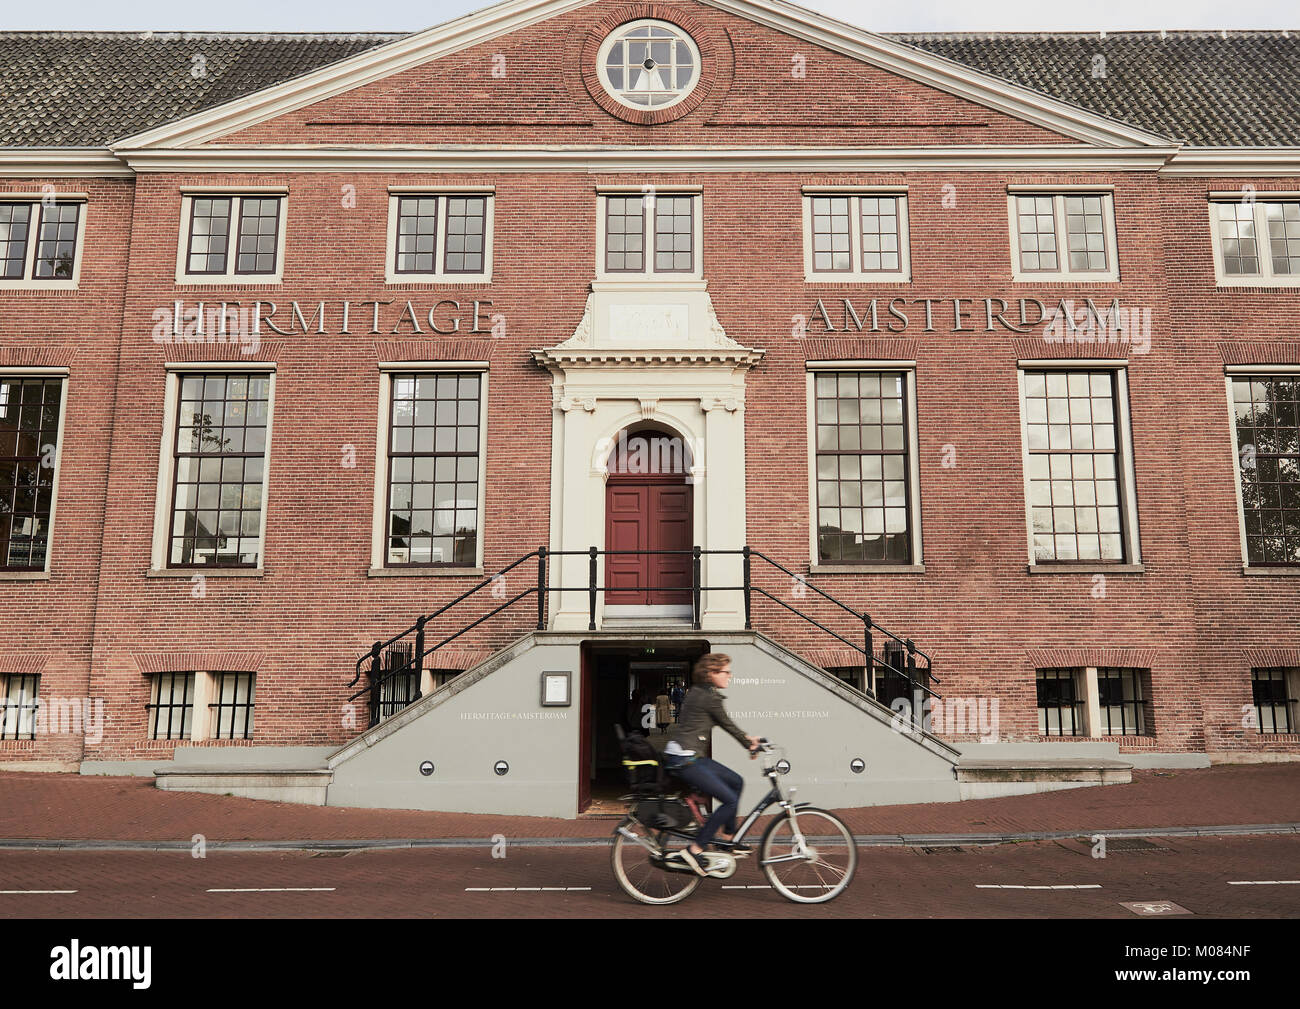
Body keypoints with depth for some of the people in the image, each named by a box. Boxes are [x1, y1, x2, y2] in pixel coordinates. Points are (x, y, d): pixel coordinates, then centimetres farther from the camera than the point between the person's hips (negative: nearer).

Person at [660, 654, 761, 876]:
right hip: (684, 760, -10)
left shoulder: (697, 691, 15)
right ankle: (693, 851, -9)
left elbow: (725, 725, 25)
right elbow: (727, 725, -2)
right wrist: (750, 746, 13)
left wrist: (747, 738, 24)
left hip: (690, 757, 10)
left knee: (736, 781, 17)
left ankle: (726, 835, 26)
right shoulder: (710, 697, -13)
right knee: (730, 800, -10)